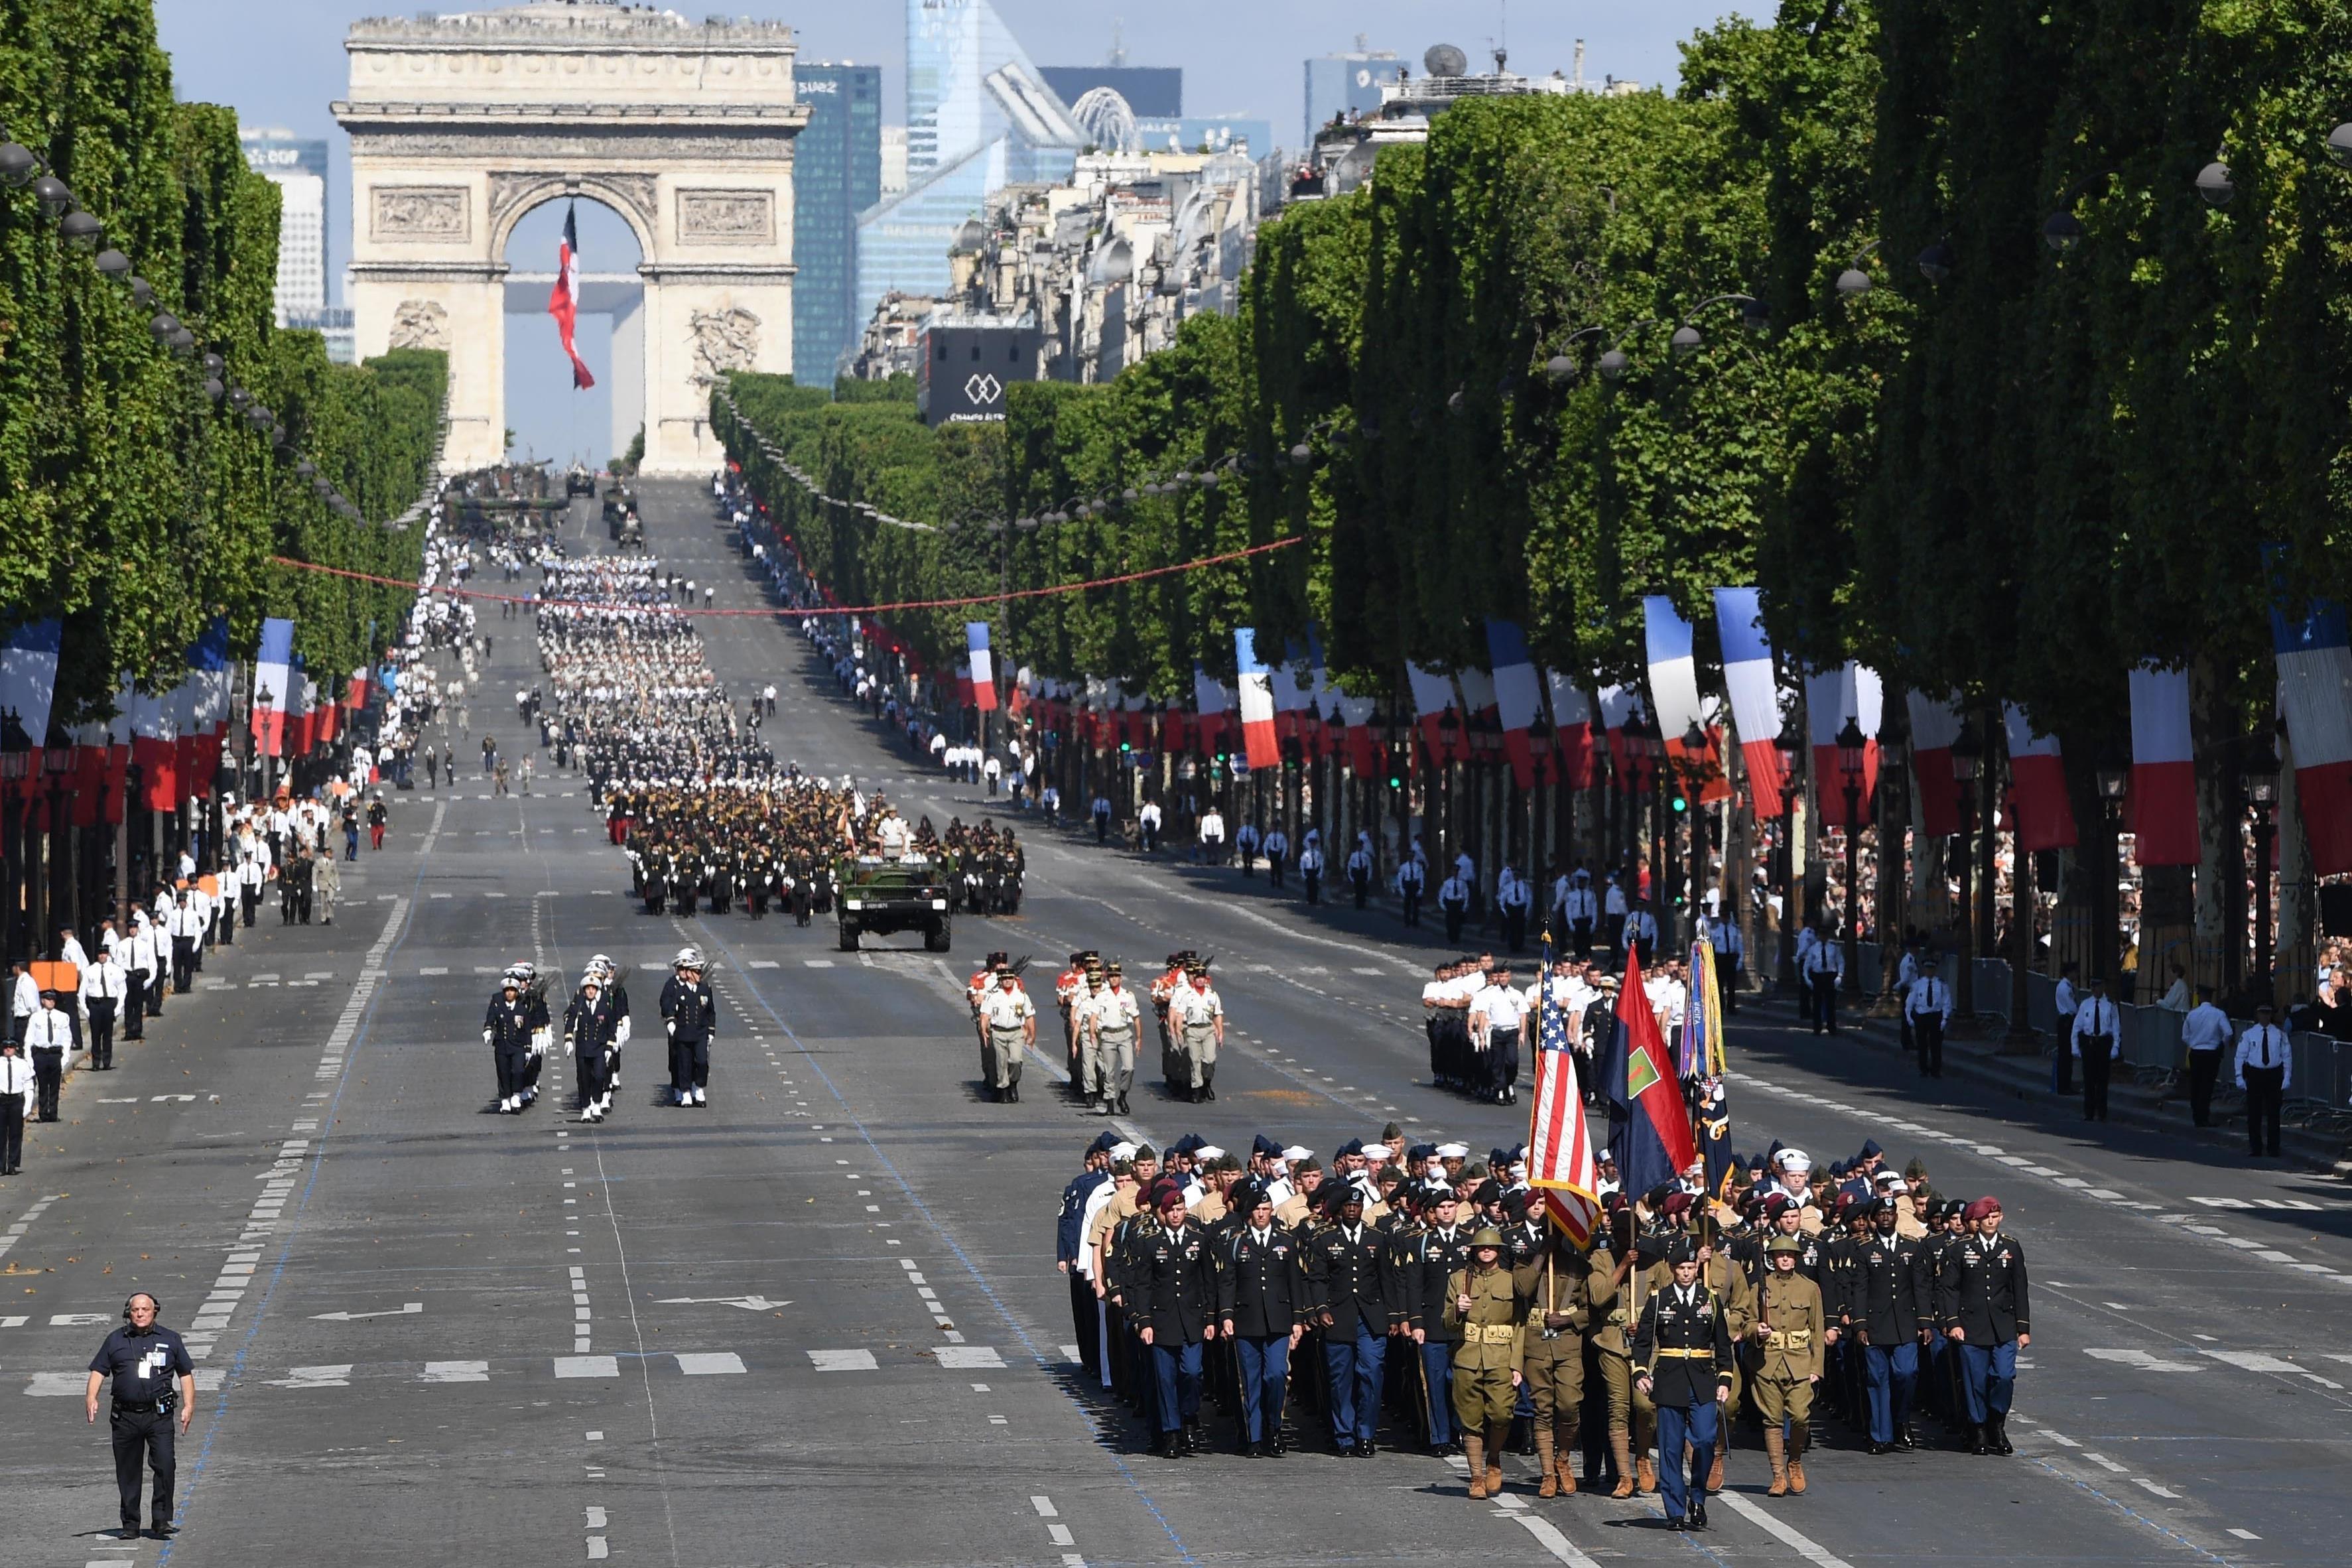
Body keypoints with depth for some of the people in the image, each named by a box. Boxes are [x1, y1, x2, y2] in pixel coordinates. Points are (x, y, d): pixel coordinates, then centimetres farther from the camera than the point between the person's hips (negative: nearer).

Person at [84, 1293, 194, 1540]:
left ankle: (161, 1520, -8)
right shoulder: (116, 1340, 11)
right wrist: (91, 1397, -7)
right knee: (127, 1472, 4)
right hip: (125, 1416, 1)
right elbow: (98, 1371, 10)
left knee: (165, 1466, -15)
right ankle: (130, 1525, 13)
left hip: (159, 1415, -1)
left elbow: (186, 1374, 14)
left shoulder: (169, 1340, 11)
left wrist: (189, 1406, 3)